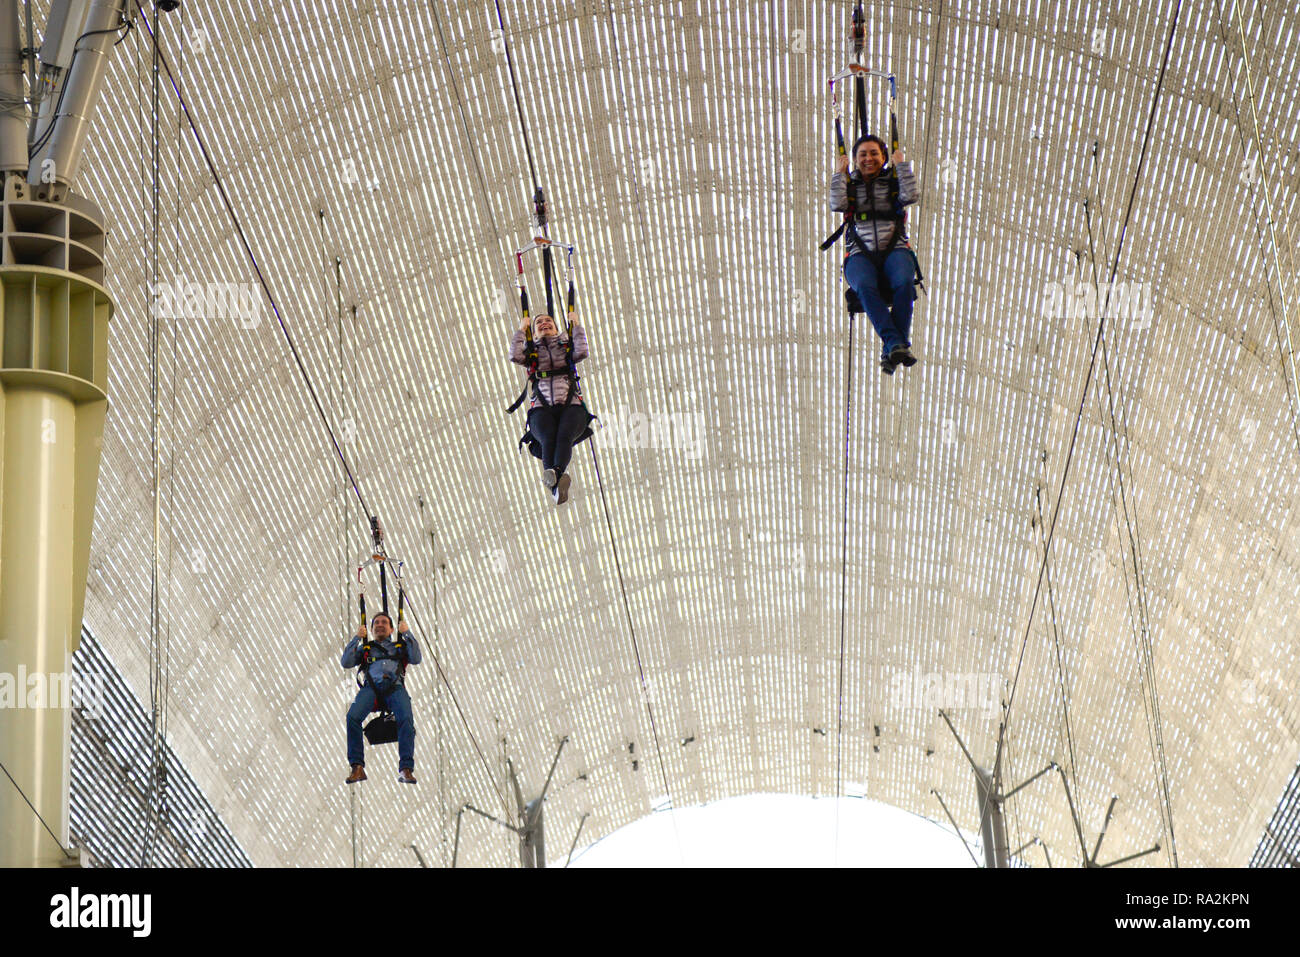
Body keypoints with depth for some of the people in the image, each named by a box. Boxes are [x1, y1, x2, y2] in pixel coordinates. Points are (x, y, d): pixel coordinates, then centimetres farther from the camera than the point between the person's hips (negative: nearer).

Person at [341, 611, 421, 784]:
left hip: (395, 687, 0)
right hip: (371, 687, 1)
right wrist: (357, 637, 16)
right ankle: (357, 767, -30)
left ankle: (406, 769, -38)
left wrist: (407, 633, 13)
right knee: (353, 716, -32)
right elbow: (346, 663, 19)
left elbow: (416, 659, 14)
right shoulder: (365, 648, 34)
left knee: (406, 719, -33)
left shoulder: (400, 646, 33)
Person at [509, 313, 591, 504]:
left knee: (564, 436, -33)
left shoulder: (566, 346, 27)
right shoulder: (532, 351, 27)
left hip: (571, 406, 1)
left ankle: (556, 471, -62)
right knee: (548, 441, -32)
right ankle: (556, 485, -58)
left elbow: (581, 352, 3)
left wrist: (576, 326, 12)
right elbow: (515, 355, 4)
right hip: (542, 410, -1)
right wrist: (521, 329, 13)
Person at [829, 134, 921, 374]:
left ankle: (890, 349, -35)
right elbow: (837, 205, -1)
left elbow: (911, 196, -2)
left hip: (894, 249, 1)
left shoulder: (893, 180, 18)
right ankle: (896, 343, -46)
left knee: (903, 282, -34)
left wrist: (902, 164, 4)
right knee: (865, 286, -36)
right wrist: (840, 173, 4)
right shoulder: (849, 183, 19)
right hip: (860, 255, -1)